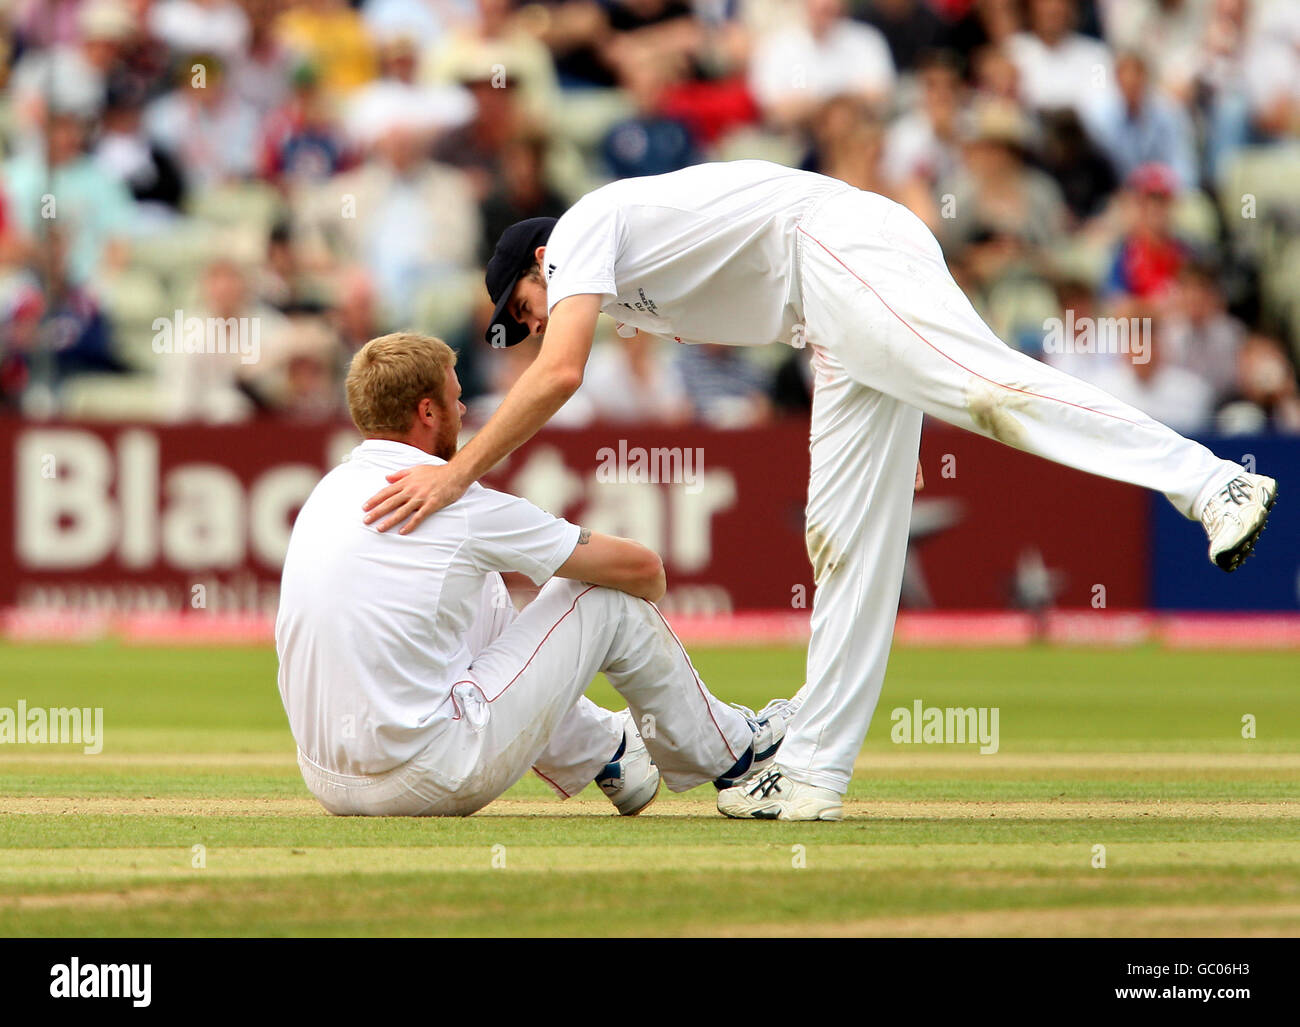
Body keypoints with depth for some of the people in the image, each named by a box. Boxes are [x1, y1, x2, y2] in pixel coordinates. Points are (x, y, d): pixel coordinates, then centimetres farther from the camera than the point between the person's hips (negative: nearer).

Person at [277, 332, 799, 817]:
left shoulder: (329, 490, 9)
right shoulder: (456, 503, -10)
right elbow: (642, 567, 0)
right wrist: (646, 606, 24)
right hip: (431, 784, -8)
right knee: (611, 597, 6)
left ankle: (600, 749, 47)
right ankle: (732, 752, 29)